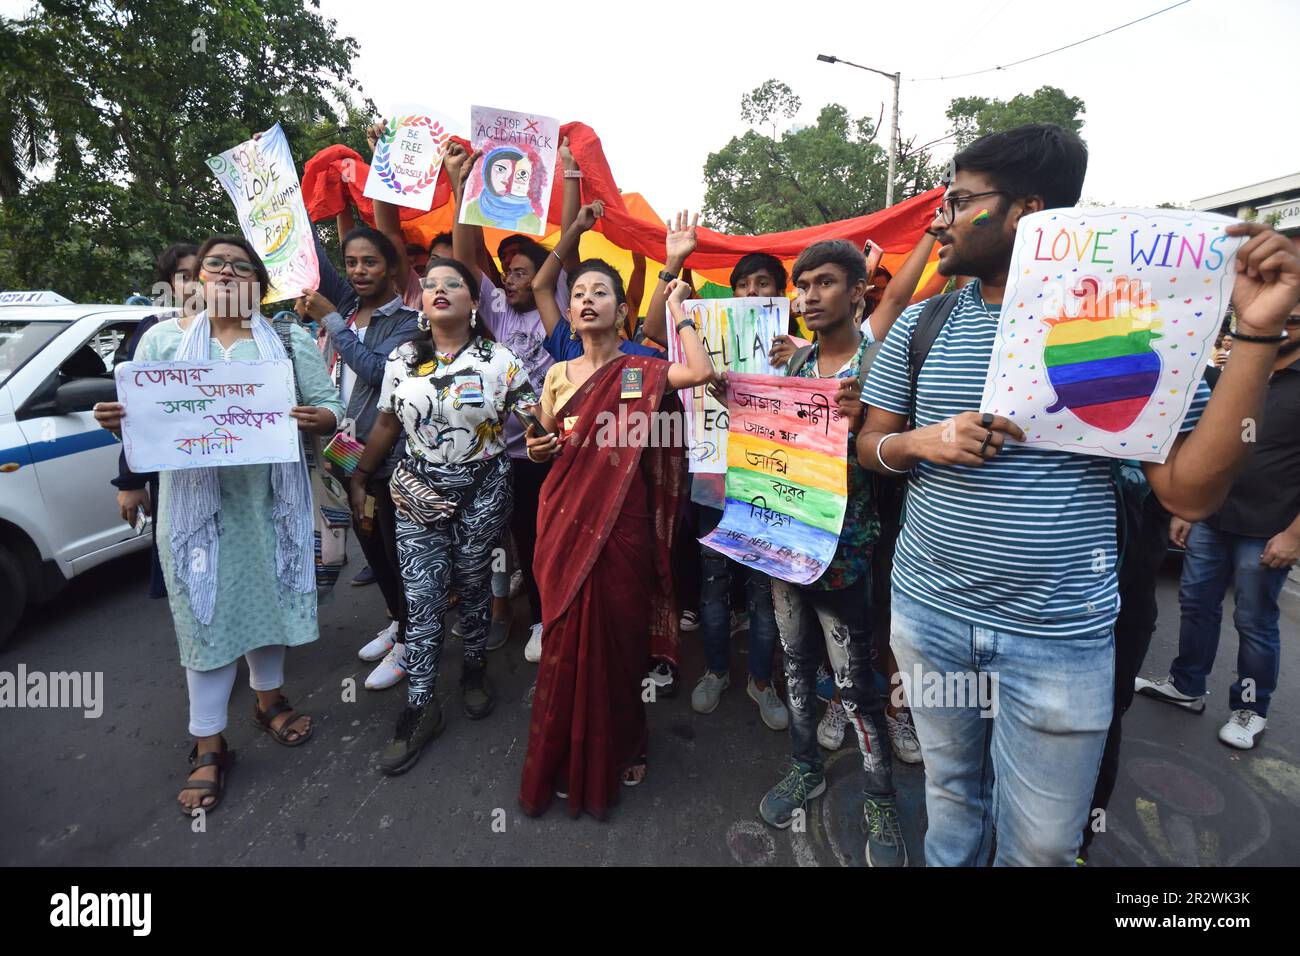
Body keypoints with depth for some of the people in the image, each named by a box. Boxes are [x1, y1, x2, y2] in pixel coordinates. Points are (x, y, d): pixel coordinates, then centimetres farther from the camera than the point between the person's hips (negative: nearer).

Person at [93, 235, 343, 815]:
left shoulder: (291, 341, 7)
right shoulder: (163, 339, 8)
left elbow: (329, 408, 2)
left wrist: (320, 420, -21)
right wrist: (115, 419, -15)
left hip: (270, 496, 1)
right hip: (195, 498, 0)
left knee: (269, 593, 12)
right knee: (207, 610, 3)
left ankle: (268, 699, 36)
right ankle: (208, 745, 17)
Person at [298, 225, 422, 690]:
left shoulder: (406, 320, -9)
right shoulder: (345, 303, 10)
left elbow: (377, 370, -22)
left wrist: (330, 319, -16)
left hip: (388, 454, -7)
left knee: (396, 546, 2)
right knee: (369, 543, 18)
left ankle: (405, 643, 16)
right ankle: (396, 621, 37)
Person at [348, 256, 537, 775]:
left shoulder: (499, 360, -3)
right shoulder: (402, 359, 6)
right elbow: (386, 426, 12)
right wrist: (359, 478, 14)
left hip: (481, 493, -1)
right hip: (418, 493, 2)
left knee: (472, 585, 12)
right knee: (421, 600, 1)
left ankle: (474, 668, 36)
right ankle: (420, 707, 12)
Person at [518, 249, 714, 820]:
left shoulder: (641, 372, 0)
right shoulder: (559, 375, 10)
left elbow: (702, 371, -19)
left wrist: (677, 309, -6)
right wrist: (539, 449, -5)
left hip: (622, 521, -2)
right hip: (566, 518, 3)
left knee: (616, 636, 7)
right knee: (567, 637, 8)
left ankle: (619, 750, 32)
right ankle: (563, 761, 28)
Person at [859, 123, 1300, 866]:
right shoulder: (921, 324, 1)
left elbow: (1190, 491, -10)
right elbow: (870, 445, 6)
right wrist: (923, 443, -16)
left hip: (1060, 638, -1)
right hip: (928, 613, 2)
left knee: (1042, 844, 18)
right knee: (951, 790, 23)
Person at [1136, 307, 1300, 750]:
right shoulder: (1233, 372, 10)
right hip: (1210, 519, 5)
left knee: (1255, 623, 7)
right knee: (1196, 604, 13)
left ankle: (1250, 710, 25)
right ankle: (1186, 687, 29)